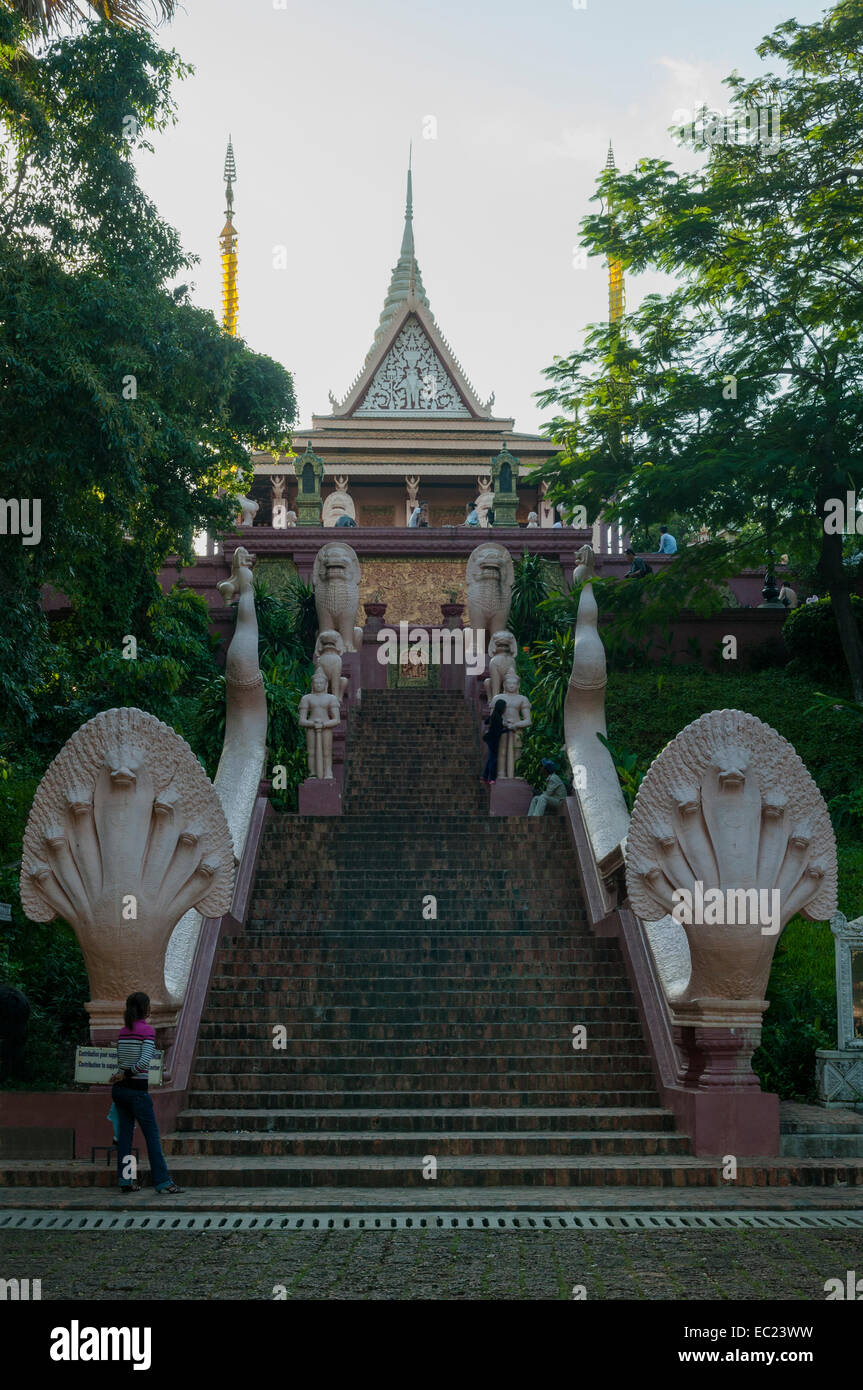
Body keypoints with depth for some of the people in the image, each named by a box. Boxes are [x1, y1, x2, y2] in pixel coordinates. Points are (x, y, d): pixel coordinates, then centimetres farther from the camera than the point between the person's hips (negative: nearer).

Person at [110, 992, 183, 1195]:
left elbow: (120, 1059, 12)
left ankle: (124, 1180, 10)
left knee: (124, 1133, 10)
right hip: (137, 1089, -7)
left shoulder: (123, 1031, 8)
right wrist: (125, 1074, -10)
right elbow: (144, 1061, -19)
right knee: (152, 1136, 0)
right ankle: (162, 1181, 1)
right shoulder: (147, 1030, -11)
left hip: (120, 1089, 7)